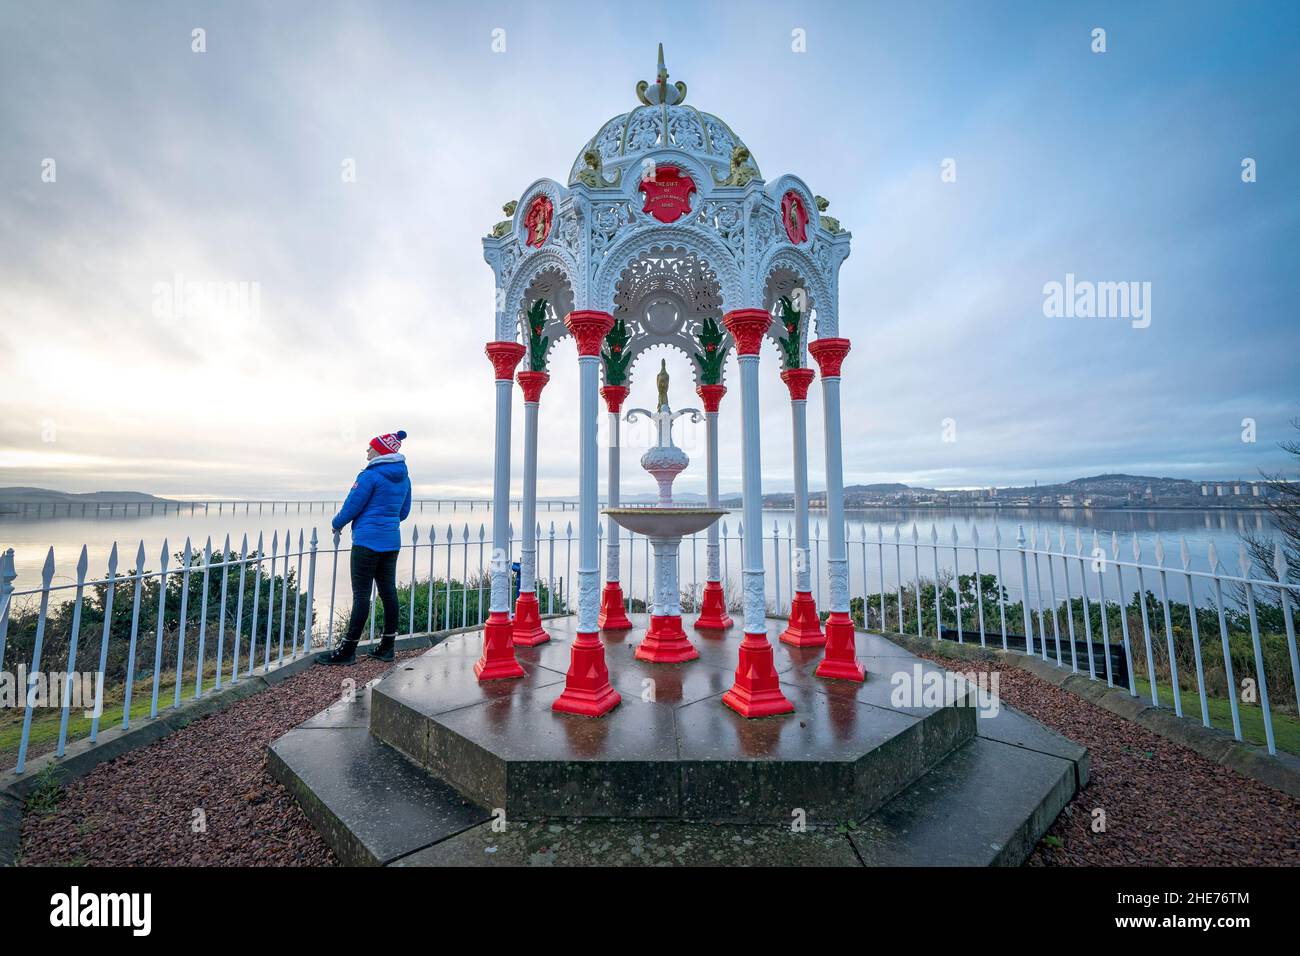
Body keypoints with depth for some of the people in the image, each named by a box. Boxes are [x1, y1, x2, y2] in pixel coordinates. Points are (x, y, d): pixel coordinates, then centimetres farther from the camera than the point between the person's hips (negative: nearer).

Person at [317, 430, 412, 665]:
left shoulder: (370, 475, -12)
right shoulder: (403, 477, 11)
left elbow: (352, 506, -8)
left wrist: (336, 524, 11)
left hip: (368, 541, -7)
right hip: (392, 542, 7)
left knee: (361, 594, -3)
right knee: (388, 591, 10)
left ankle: (348, 650, 5)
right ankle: (387, 647, 17)